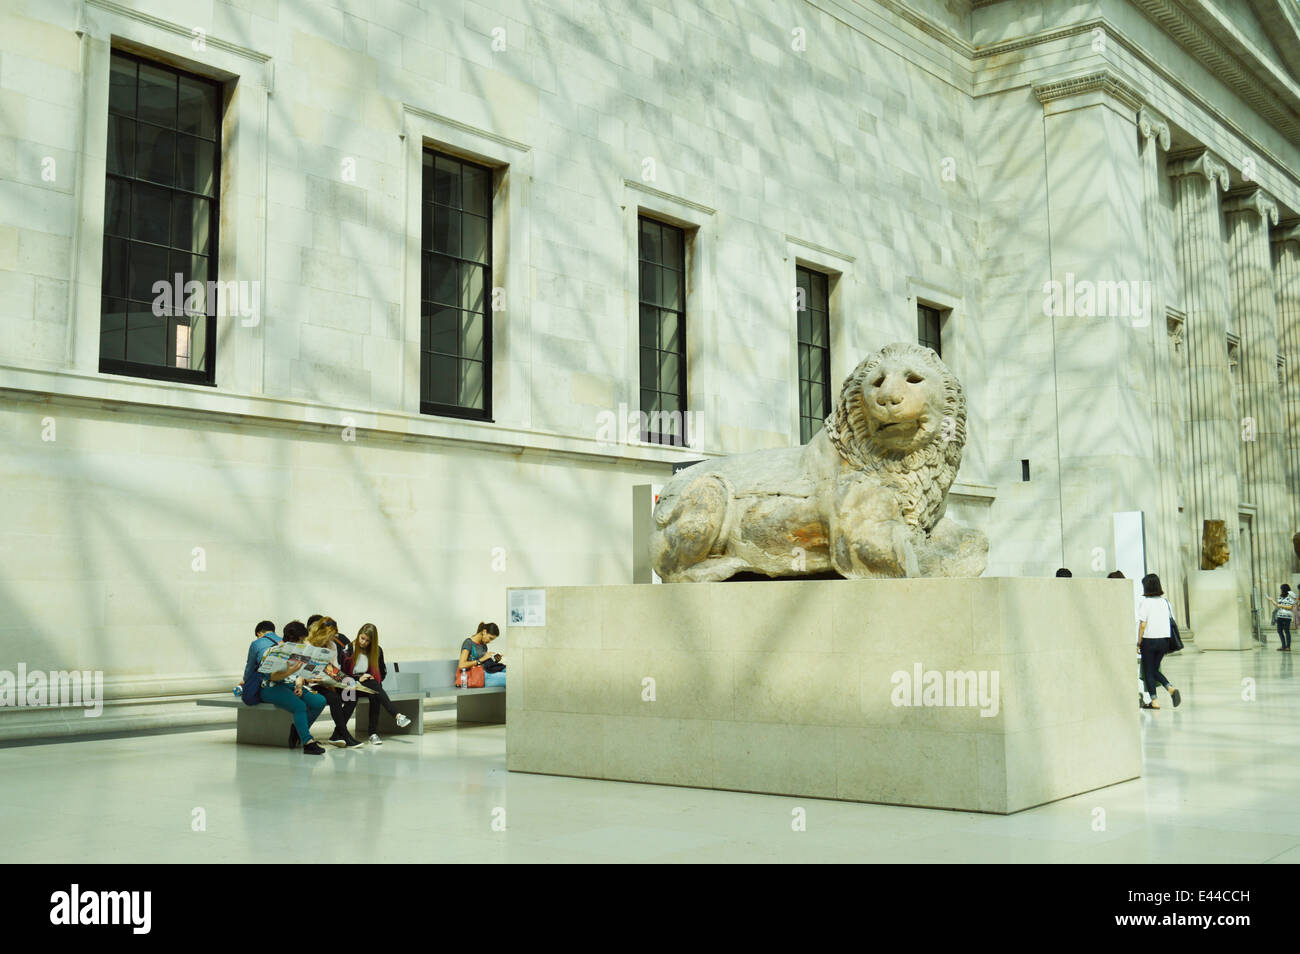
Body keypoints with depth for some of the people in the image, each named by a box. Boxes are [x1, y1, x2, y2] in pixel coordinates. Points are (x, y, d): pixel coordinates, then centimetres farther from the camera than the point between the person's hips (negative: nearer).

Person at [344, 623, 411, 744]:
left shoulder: (377, 651, 11)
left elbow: (383, 672, 21)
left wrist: (374, 679, 1)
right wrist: (358, 679, -10)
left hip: (371, 684, 3)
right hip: (353, 684, -3)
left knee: (374, 695, -34)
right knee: (375, 688, -35)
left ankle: (374, 733, -38)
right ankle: (398, 716, -48)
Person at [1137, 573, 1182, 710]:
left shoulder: (1145, 602, -11)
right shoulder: (1165, 601, 5)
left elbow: (1142, 625, -13)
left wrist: (1139, 642, -5)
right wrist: (1168, 645, 14)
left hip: (1149, 640, -5)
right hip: (1164, 640, 5)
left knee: (1148, 671, 6)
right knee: (1155, 669, 19)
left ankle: (1154, 701, 3)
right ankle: (1171, 689, -3)